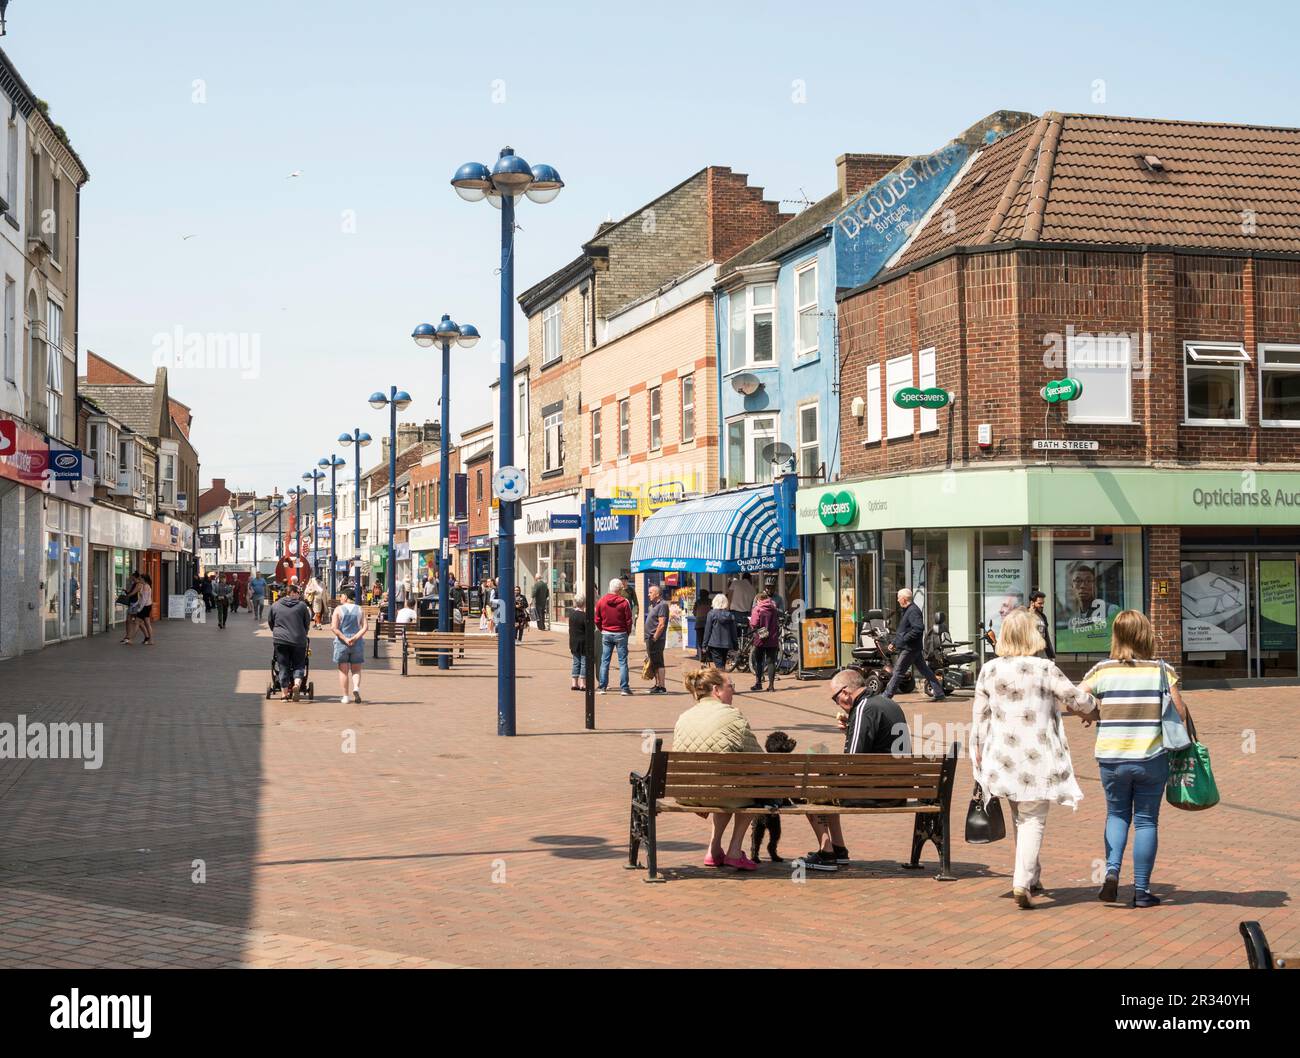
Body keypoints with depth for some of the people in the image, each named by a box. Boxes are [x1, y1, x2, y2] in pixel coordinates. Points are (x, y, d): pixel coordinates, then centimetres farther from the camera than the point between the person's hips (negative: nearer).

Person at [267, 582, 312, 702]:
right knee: (299, 665, 10)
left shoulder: (275, 605, 6)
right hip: (298, 641, -1)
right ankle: (297, 683, -17)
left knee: (283, 667, 7)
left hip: (280, 640, 1)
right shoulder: (302, 606, -1)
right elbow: (307, 624, 7)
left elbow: (270, 622, 15)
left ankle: (284, 694, 7)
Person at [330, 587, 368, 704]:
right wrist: (355, 638, -11)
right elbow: (365, 627, -5)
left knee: (343, 671, 7)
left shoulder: (338, 609, -4)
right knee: (356, 670, 12)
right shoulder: (360, 610, 4)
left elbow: (334, 628, -13)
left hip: (341, 644, -2)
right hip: (357, 644, 2)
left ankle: (345, 697, 7)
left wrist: (345, 639, -12)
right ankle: (356, 688, -14)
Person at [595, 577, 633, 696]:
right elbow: (629, 620, -8)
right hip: (620, 634, -3)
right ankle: (624, 688, 0)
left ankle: (603, 687, 9)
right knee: (622, 662, 2)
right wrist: (627, 632, 7)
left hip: (606, 634, 3)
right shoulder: (624, 602, -11)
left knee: (604, 661, 10)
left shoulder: (601, 601, 0)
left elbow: (597, 619, 4)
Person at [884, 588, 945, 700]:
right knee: (925, 670, 10)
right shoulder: (907, 610, 18)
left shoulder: (913, 611, -15)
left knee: (898, 672, -5)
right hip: (915, 648, 11)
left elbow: (919, 628, -27)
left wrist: (904, 639, -23)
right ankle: (939, 693, 12)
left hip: (910, 648, -11)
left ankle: (886, 696, -2)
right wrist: (894, 643, 22)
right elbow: (902, 630, 26)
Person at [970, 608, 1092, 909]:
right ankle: (1023, 882, -10)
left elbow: (979, 716, 6)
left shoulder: (989, 670, 1)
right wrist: (1086, 704, 22)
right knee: (1033, 819, 1)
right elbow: (1081, 700, -2)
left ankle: (1032, 878, 30)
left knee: (1020, 818, 20)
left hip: (1002, 757, 4)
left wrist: (978, 753, 17)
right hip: (1038, 759, -4)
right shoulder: (1044, 669, -11)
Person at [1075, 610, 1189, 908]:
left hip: (1111, 757, 1)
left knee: (1117, 814, 19)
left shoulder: (1103, 670, -2)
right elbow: (1180, 713, -6)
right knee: (1146, 820, 9)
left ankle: (1112, 870, -1)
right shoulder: (1163, 670, -4)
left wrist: (1095, 715, 14)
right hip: (1151, 757, -1)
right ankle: (1142, 890, 12)